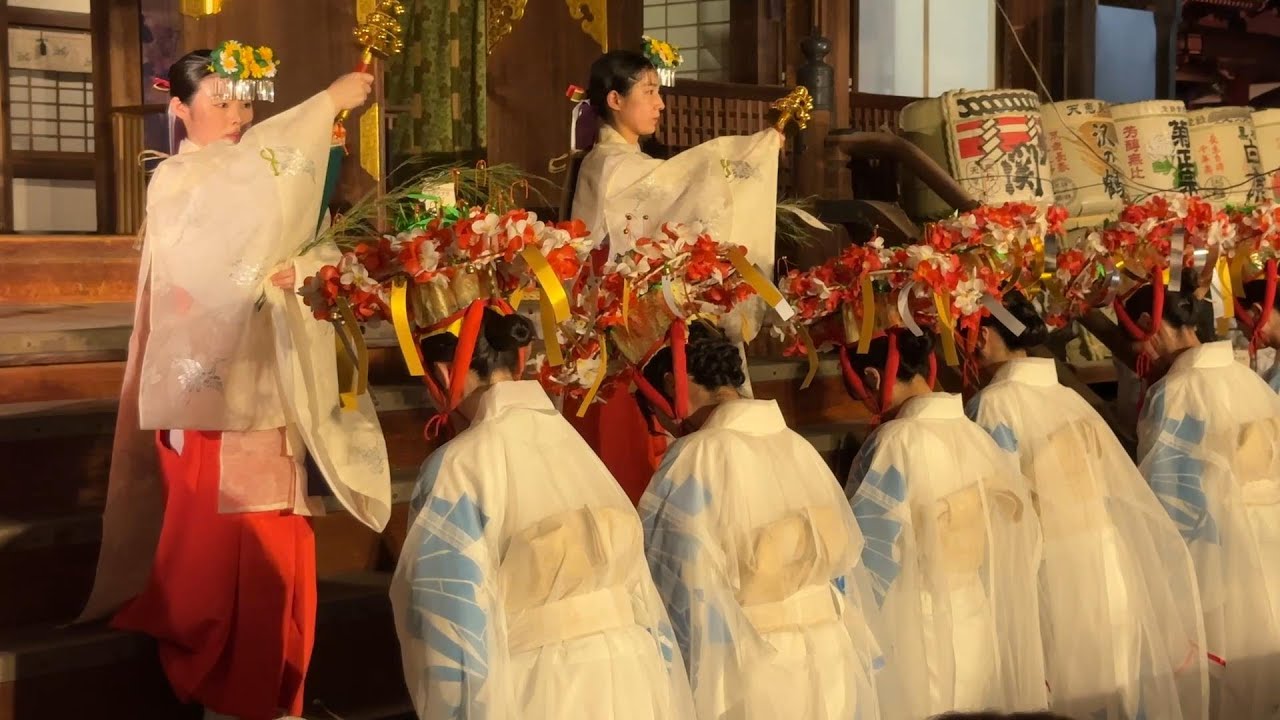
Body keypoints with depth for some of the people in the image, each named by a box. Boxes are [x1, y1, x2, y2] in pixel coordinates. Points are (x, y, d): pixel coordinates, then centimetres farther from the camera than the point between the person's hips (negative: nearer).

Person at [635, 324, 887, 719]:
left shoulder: (696, 460, -17)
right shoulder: (801, 448, 4)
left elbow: (683, 596, -15)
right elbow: (843, 563, 10)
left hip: (746, 678, -6)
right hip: (829, 662, 6)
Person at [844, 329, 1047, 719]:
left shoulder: (895, 442, -17)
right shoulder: (980, 435, 3)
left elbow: (868, 549, -14)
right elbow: (1019, 537, 8)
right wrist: (987, 605, 17)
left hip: (917, 638, -6)